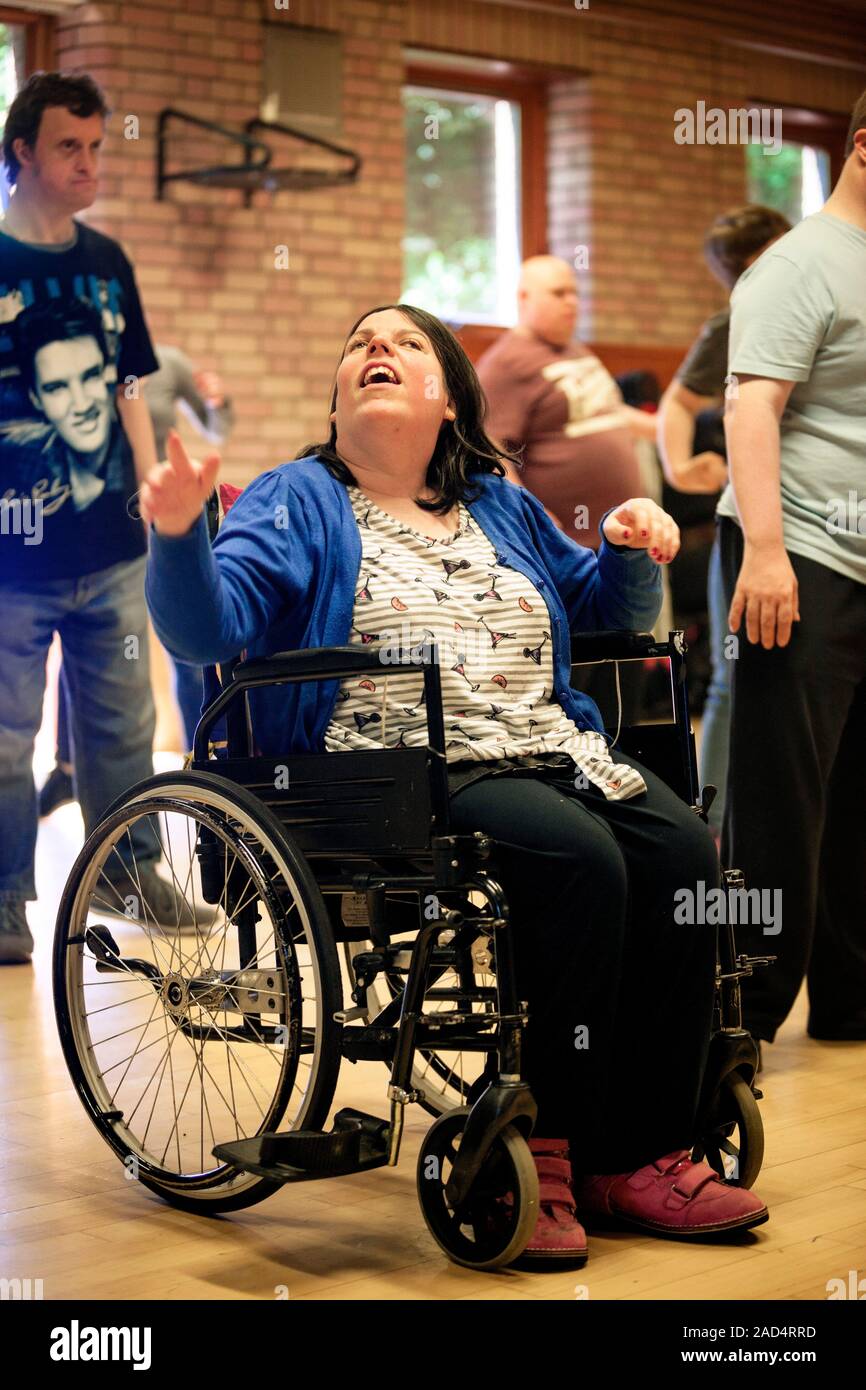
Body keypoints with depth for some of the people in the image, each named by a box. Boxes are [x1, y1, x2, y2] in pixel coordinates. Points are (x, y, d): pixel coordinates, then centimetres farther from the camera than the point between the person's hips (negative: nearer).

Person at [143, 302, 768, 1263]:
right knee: (579, 858, -31)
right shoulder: (297, 502, 8)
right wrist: (177, 535, -27)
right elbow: (208, 628, -7)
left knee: (679, 848, -22)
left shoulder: (502, 508, 24)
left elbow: (607, 607, 34)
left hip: (549, 752, 6)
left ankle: (641, 1151, -18)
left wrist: (633, 546, 13)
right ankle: (555, 1141, -20)